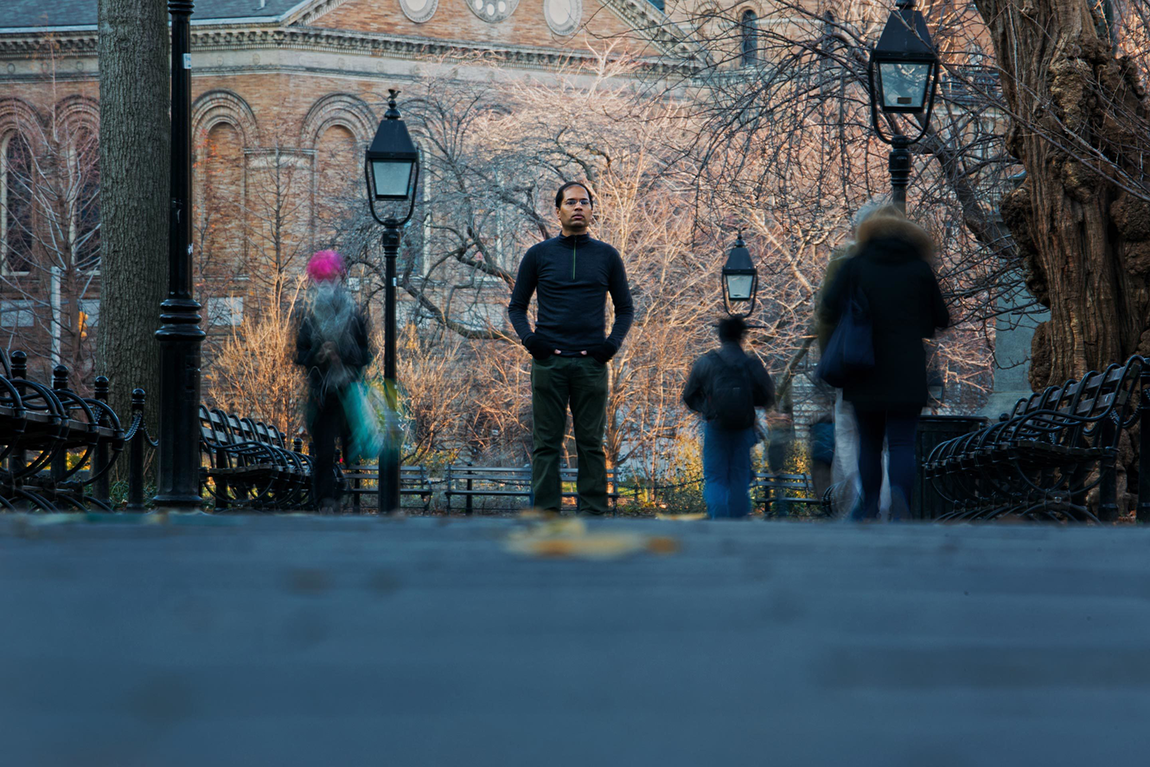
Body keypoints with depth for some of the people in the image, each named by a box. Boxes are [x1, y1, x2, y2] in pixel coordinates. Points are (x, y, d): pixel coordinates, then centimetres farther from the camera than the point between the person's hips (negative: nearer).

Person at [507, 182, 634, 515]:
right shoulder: (538, 255, 8)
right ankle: (546, 513, 1)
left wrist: (612, 343, -1)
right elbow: (516, 306, 13)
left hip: (591, 363, 1)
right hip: (548, 362, 0)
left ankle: (593, 514, 3)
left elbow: (625, 308, 16)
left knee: (591, 444, 1)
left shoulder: (607, 256, 10)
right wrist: (528, 338, -5)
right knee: (546, 444, -1)